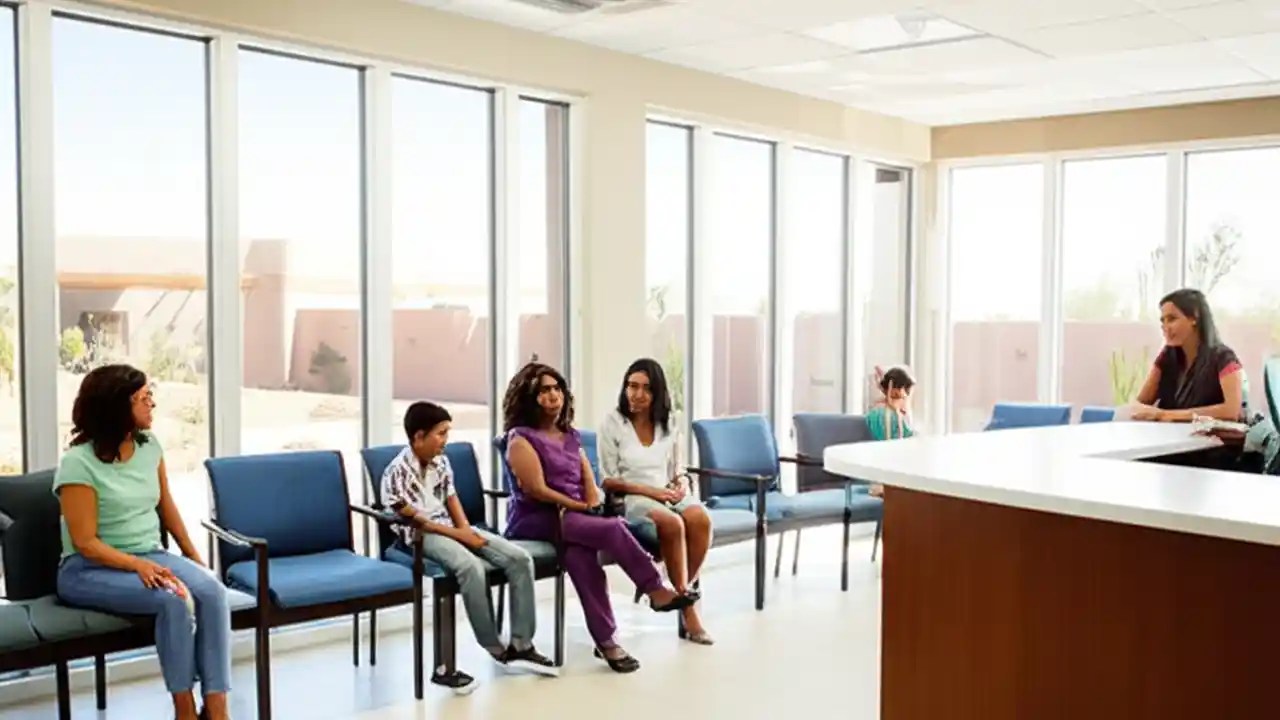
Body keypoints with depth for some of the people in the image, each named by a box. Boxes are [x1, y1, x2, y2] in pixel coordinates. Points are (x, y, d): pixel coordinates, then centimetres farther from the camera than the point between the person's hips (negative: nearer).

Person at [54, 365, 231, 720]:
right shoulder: (79, 463, -16)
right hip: (89, 569, -6)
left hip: (150, 555, 6)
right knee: (175, 601, -33)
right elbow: (85, 543, -17)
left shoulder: (149, 444, 4)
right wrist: (138, 565, -28)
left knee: (212, 592, -25)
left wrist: (193, 554, 13)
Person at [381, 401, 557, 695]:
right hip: (420, 536, -8)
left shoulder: (440, 461, 9)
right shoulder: (397, 473, -13)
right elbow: (415, 521, -16)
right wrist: (458, 535, -16)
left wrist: (466, 529, -6)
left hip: (452, 528, 8)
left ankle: (521, 645, -7)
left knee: (520, 558, -11)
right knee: (472, 566, -37)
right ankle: (496, 649, -19)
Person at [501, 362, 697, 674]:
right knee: (613, 528, -28)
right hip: (537, 521, -5)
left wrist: (592, 506, -9)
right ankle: (656, 591, -16)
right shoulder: (521, 438, -4)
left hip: (575, 519, 5)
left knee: (579, 557, -30)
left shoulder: (571, 436, 17)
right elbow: (537, 490, -13)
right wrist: (581, 507, -8)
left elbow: (589, 481, 12)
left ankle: (606, 641, -28)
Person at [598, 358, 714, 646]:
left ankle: (680, 593, -16)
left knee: (701, 519, -30)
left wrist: (680, 484, -6)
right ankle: (688, 606, -22)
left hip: (668, 493, 4)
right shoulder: (612, 423, -2)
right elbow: (609, 480, -5)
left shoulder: (668, 424, 11)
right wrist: (650, 490, -16)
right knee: (672, 524, -35)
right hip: (630, 499, -4)